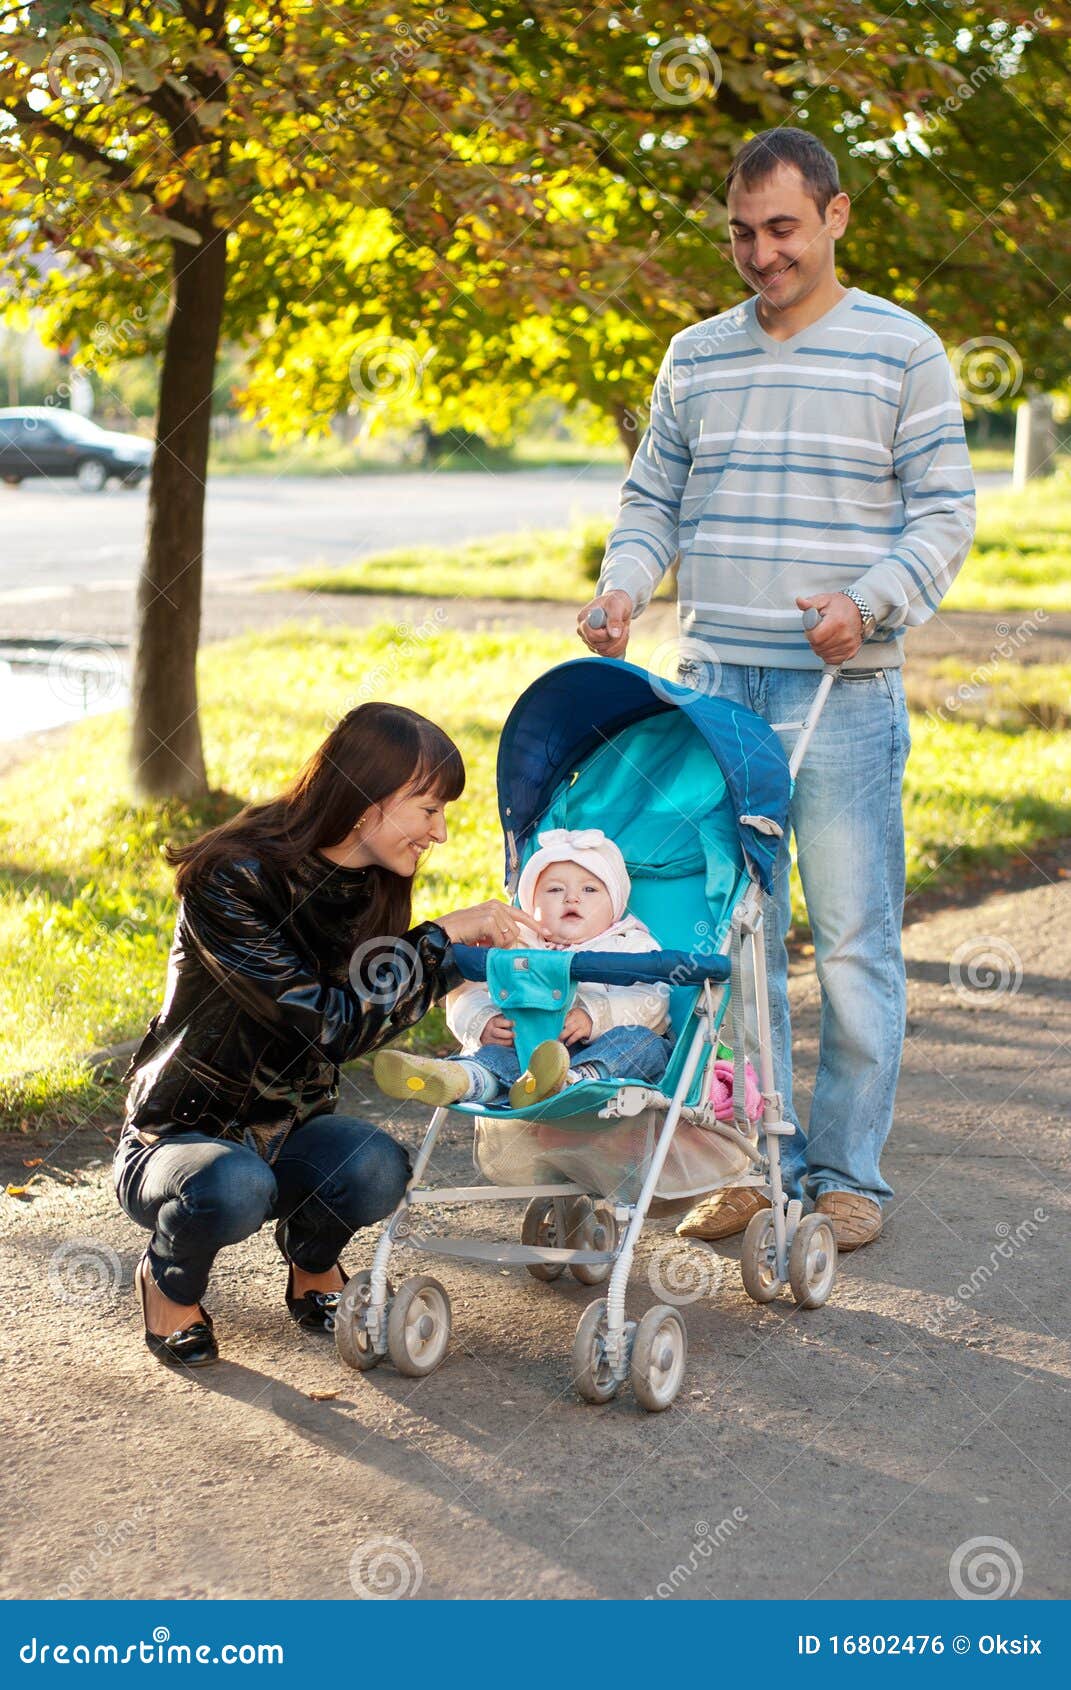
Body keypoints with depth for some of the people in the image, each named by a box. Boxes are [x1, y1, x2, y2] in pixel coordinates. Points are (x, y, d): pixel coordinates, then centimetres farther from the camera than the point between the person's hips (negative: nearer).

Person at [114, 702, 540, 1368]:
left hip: (292, 1132, 5)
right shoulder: (230, 880, -23)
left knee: (375, 1169, -29)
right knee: (233, 1188, -39)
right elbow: (330, 1025, -28)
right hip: (181, 1133, -5)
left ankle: (311, 1261, 7)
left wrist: (478, 947, 0)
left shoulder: (373, 886, -1)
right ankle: (171, 1280, -3)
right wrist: (446, 936, -24)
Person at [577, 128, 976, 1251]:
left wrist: (871, 604, -17)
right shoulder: (696, 356, 13)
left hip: (844, 691, -4)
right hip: (715, 682, 4)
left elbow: (944, 515, -1)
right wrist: (622, 586, -1)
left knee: (853, 938, 0)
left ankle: (847, 1171, 12)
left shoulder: (900, 350, 1)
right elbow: (652, 501, 18)